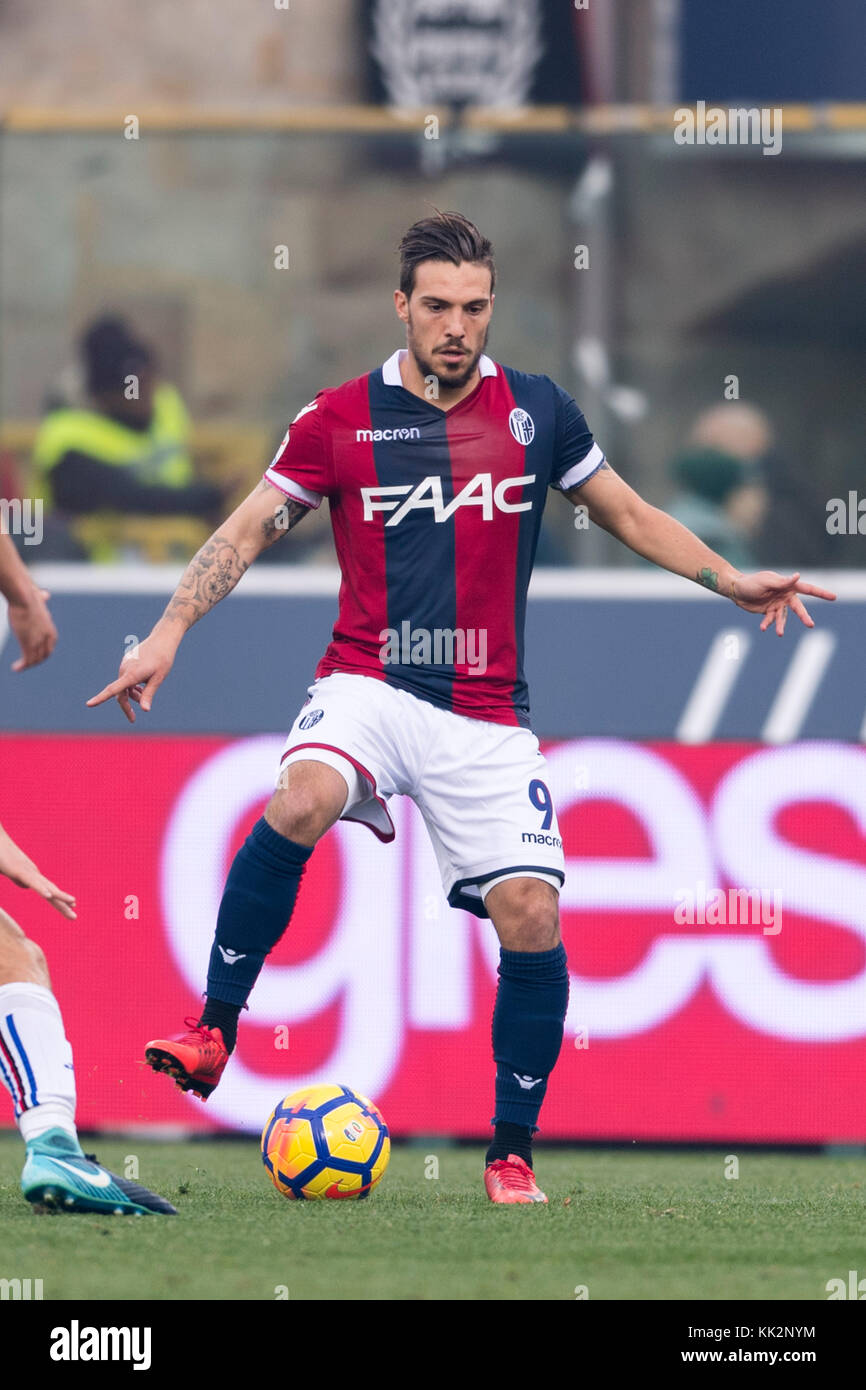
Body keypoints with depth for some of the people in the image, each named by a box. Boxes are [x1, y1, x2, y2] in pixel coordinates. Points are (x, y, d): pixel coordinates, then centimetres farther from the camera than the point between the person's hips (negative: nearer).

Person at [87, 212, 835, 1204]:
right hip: (369, 686, -2)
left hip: (486, 719, 2)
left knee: (531, 917, -10)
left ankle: (512, 1155, 7)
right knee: (300, 800, -34)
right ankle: (212, 1034, -23)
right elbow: (250, 529, 8)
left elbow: (626, 513, 18)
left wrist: (730, 581, 8)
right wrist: (169, 634, -3)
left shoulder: (537, 412, 6)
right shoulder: (338, 420, 1)